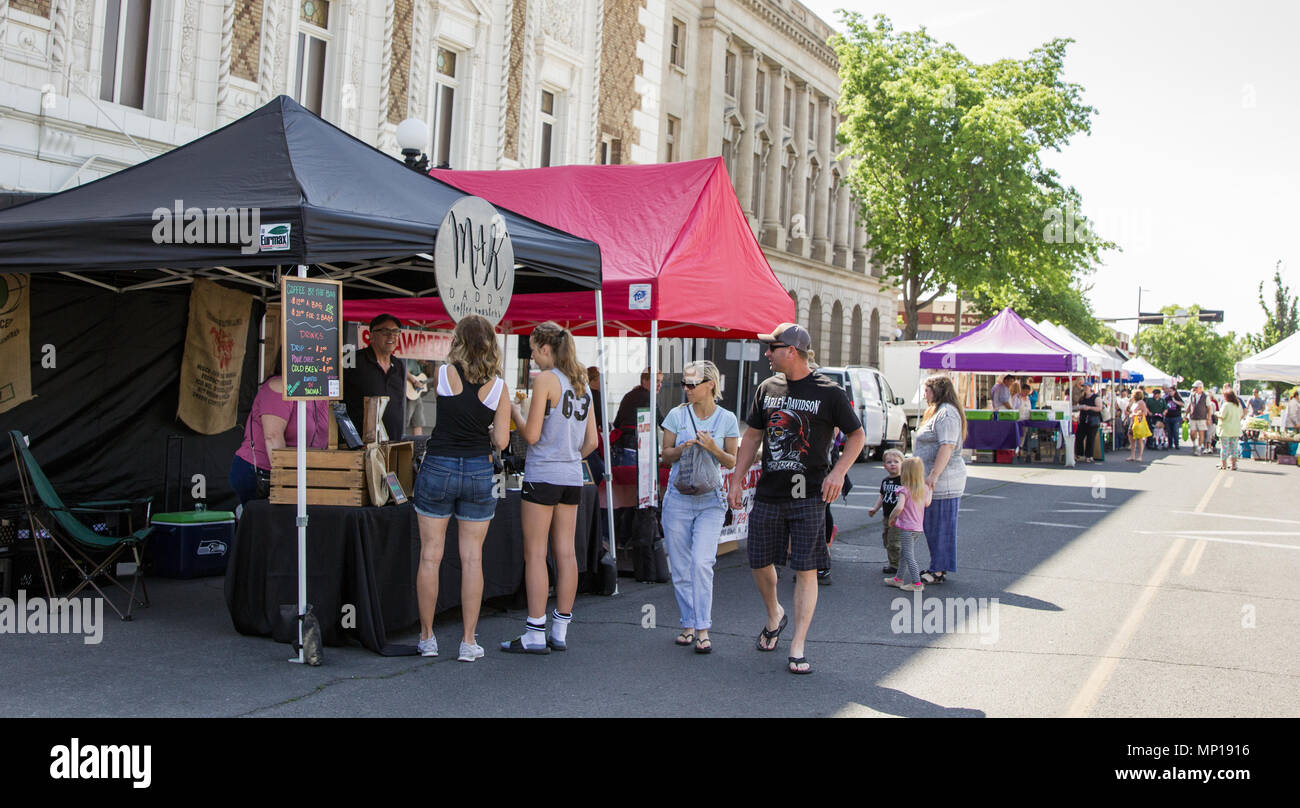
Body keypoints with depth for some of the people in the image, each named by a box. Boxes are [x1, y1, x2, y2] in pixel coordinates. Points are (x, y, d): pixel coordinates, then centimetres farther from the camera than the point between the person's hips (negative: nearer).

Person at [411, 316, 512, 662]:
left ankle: (427, 637, 15)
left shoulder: (442, 374, -6)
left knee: (430, 555, 7)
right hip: (479, 471, 1)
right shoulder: (499, 386, -1)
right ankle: (468, 641, 9)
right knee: (472, 558, 7)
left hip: (438, 466, -1)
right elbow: (501, 441, -1)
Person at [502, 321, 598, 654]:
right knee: (565, 553, 8)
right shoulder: (582, 384, 12)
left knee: (535, 553, -2)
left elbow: (531, 435, -14)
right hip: (572, 477, 7)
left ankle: (535, 634, -1)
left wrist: (514, 412, 2)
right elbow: (591, 441, 13)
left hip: (542, 475, -7)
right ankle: (560, 631, 13)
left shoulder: (545, 379, -10)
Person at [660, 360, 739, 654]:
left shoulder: (726, 419, 1)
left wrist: (712, 448, -13)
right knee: (680, 566, 5)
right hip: (678, 498, 2)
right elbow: (666, 455, 8)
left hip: (711, 500, -2)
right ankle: (688, 624, 19)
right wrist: (682, 448, -12)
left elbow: (731, 462, 5)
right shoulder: (677, 415, 3)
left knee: (701, 562, -14)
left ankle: (703, 629, -7)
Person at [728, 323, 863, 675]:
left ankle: (797, 648, 2)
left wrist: (838, 472, -12)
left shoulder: (829, 392, -5)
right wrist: (736, 480, 10)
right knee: (759, 563, 9)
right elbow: (751, 437, 16)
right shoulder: (767, 388, 8)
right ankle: (774, 615, 38)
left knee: (806, 570, -4)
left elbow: (857, 436, 2)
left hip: (809, 497, -4)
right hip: (768, 494, 5)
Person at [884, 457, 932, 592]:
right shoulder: (924, 488, 3)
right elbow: (927, 504, 15)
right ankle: (899, 579, 31)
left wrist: (891, 518, -11)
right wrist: (931, 489, 27)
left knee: (909, 556, -4)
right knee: (904, 554, 20)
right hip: (918, 527, 8)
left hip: (907, 528, -8)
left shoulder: (904, 489, -17)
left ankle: (917, 583, -6)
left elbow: (899, 507, -28)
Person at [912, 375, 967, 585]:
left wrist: (934, 475, -27)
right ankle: (938, 567, 20)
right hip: (936, 480, 11)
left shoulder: (946, 413, -14)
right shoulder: (939, 412, 20)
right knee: (932, 525, 13)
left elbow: (947, 446, -23)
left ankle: (939, 571, 1)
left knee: (940, 524, -4)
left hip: (943, 479, -11)